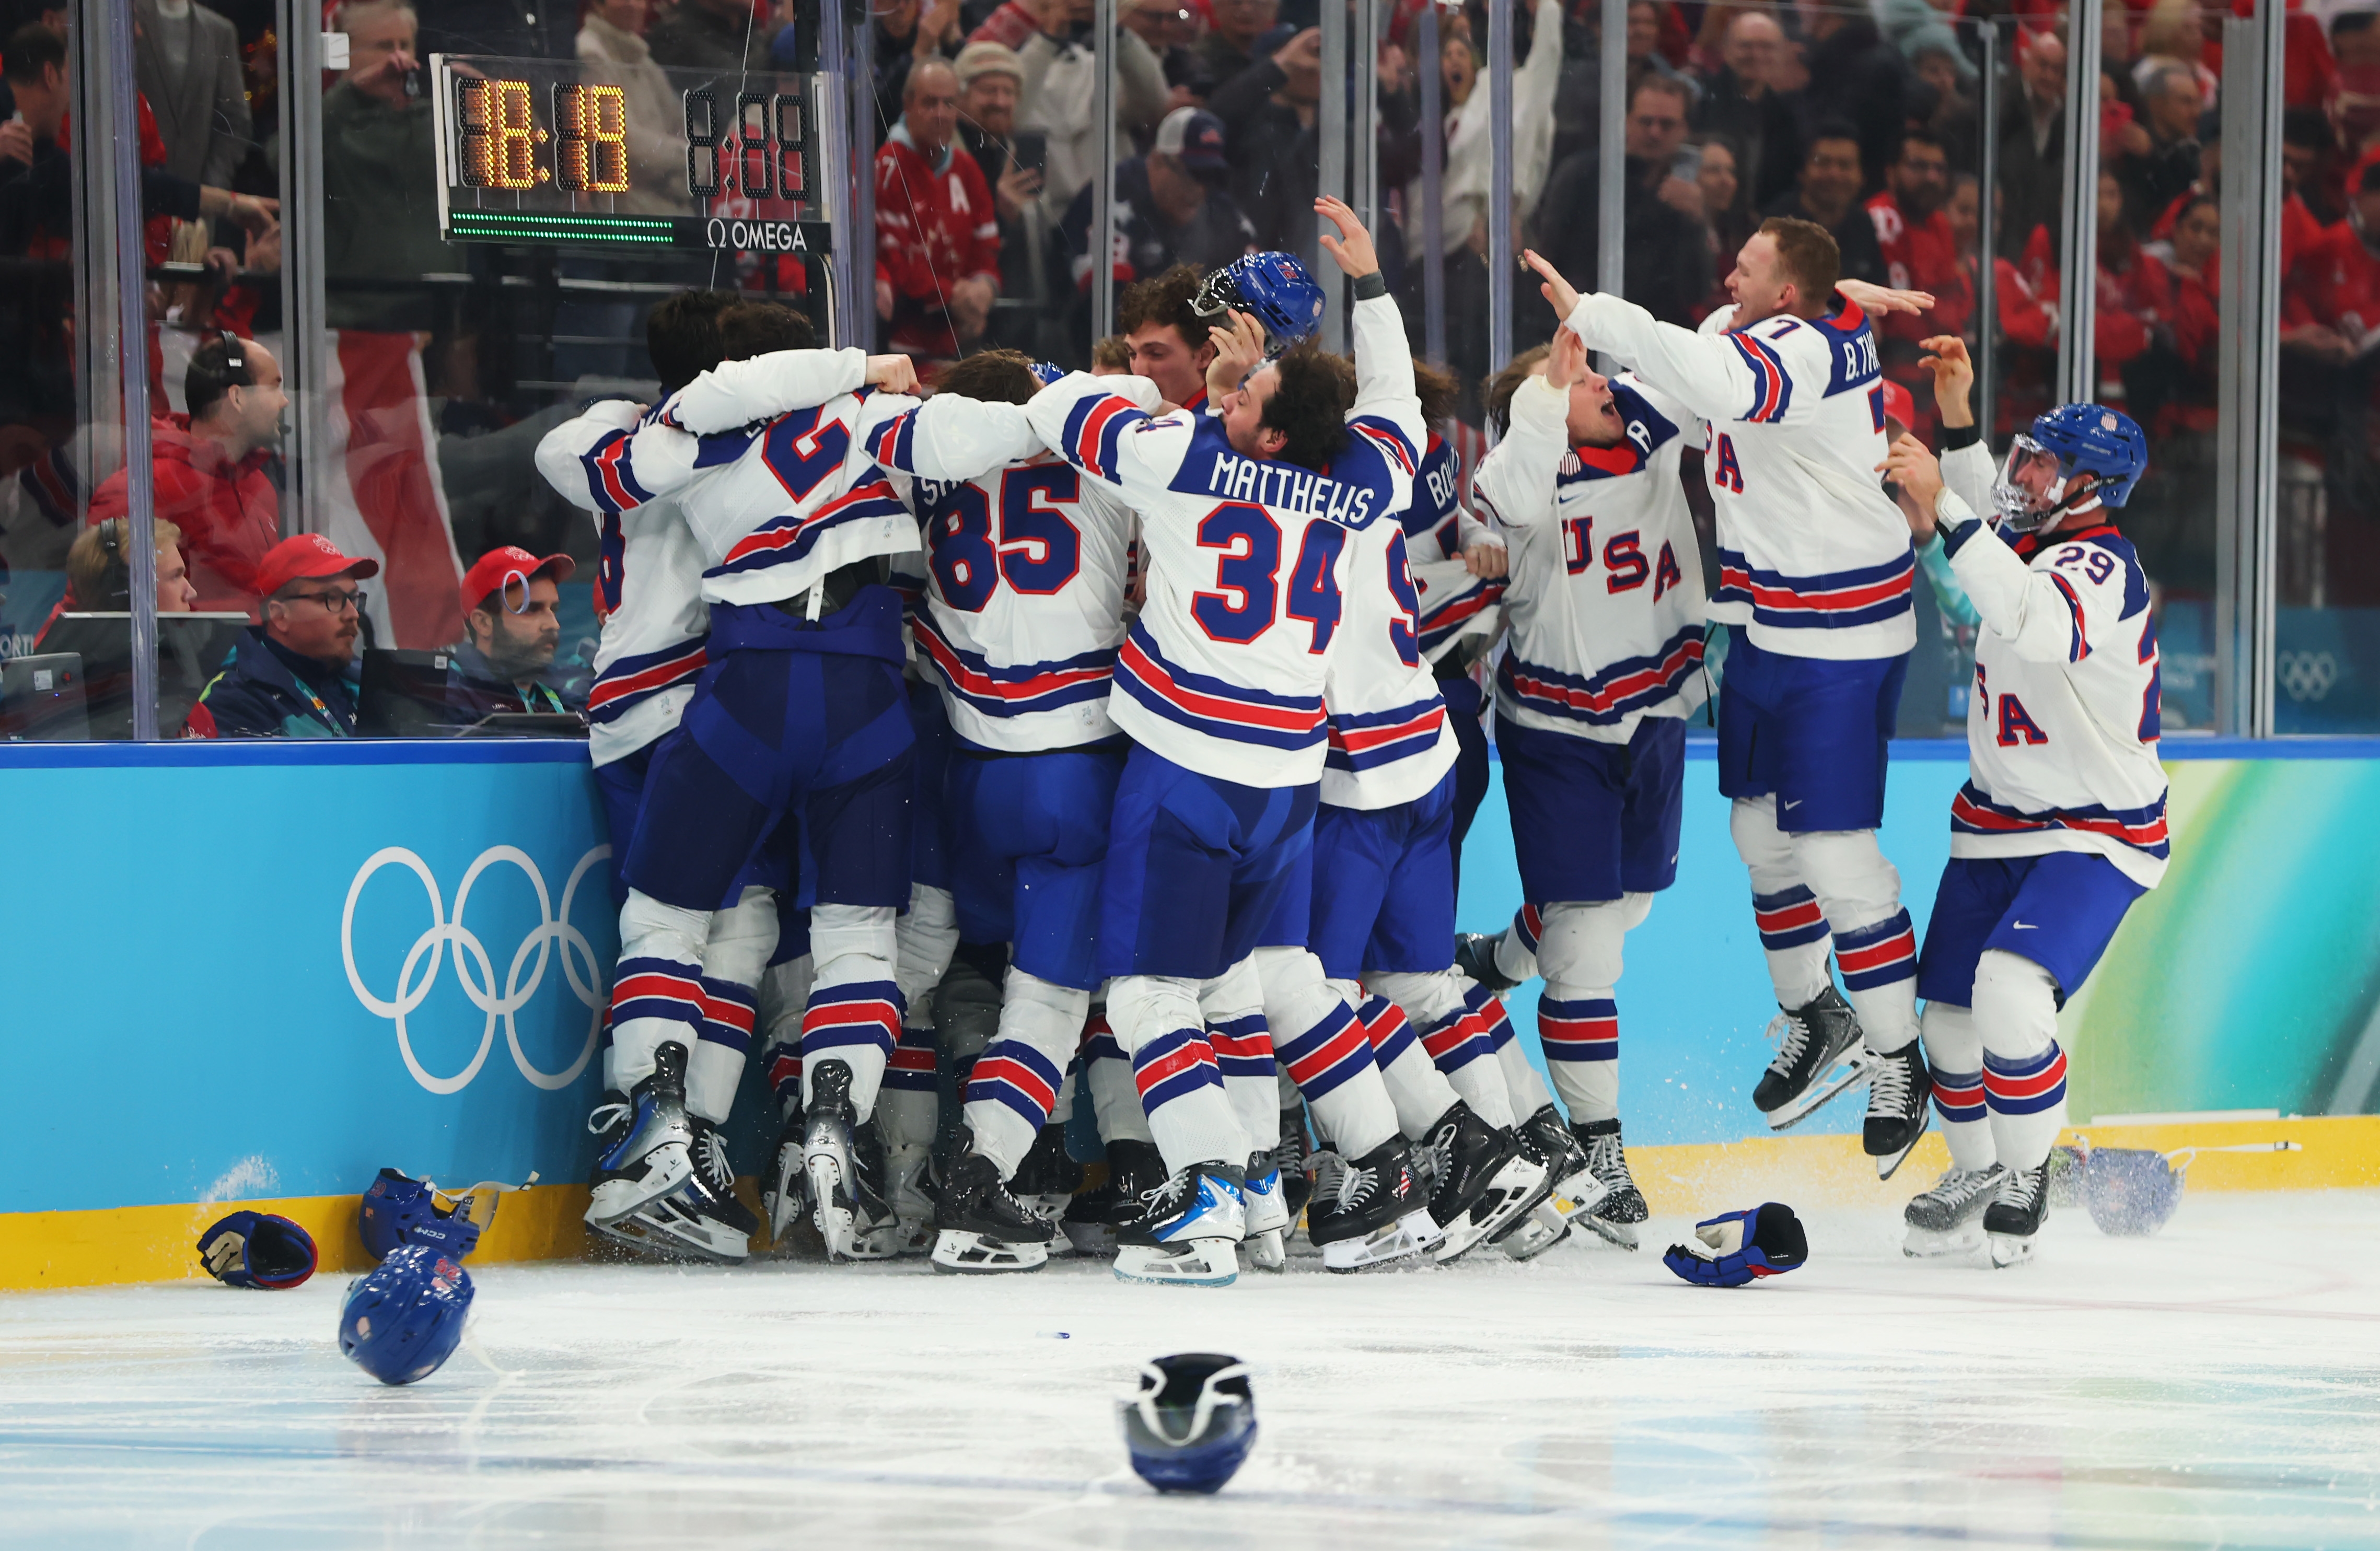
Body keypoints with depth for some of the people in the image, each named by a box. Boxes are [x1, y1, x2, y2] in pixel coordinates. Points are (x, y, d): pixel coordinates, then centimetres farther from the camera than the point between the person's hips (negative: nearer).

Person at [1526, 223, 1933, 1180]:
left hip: (1840, 640, -10)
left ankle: (1898, 1060, 5)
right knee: (1761, 832, 17)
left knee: (1835, 852, -8)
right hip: (1766, 622, 10)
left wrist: (1591, 315, -39)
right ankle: (1815, 1018, 35)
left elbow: (1722, 382, -44)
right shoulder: (1748, 333, 4)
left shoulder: (1806, 354, -25)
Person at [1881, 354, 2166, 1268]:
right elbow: (1987, 513, 28)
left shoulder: (2098, 567, -24)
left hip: (2096, 835, -8)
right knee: (1950, 1016, 8)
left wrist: (1942, 508, -50)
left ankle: (2027, 1177, -6)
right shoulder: (2022, 540, 2)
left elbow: (2039, 625, -47)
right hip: (1997, 821, 8)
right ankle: (1974, 1170, 32)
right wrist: (1956, 419, 14)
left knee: (2010, 994, -27)